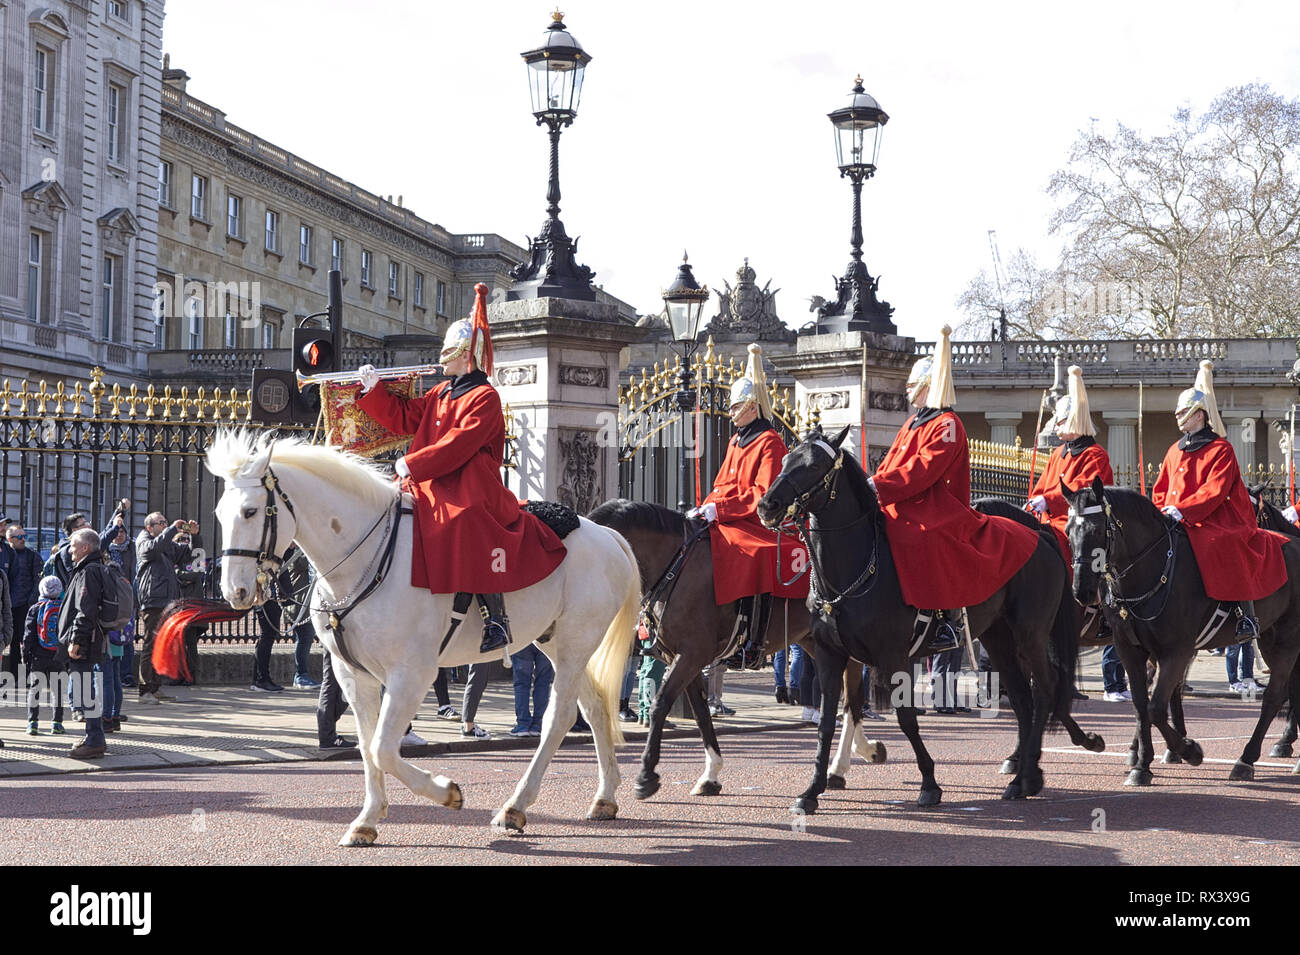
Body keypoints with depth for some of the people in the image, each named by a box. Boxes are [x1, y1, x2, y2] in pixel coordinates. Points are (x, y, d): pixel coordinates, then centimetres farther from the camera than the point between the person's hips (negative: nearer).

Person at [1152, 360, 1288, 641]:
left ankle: (1247, 614, -31)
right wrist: (1164, 511, 0)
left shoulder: (1221, 449, -3)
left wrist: (1181, 510, -24)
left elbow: (1214, 490, -15)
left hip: (1215, 521, -7)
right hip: (1178, 524, 7)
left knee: (1224, 548, -35)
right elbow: (1160, 490, 21)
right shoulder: (1175, 451, 18)